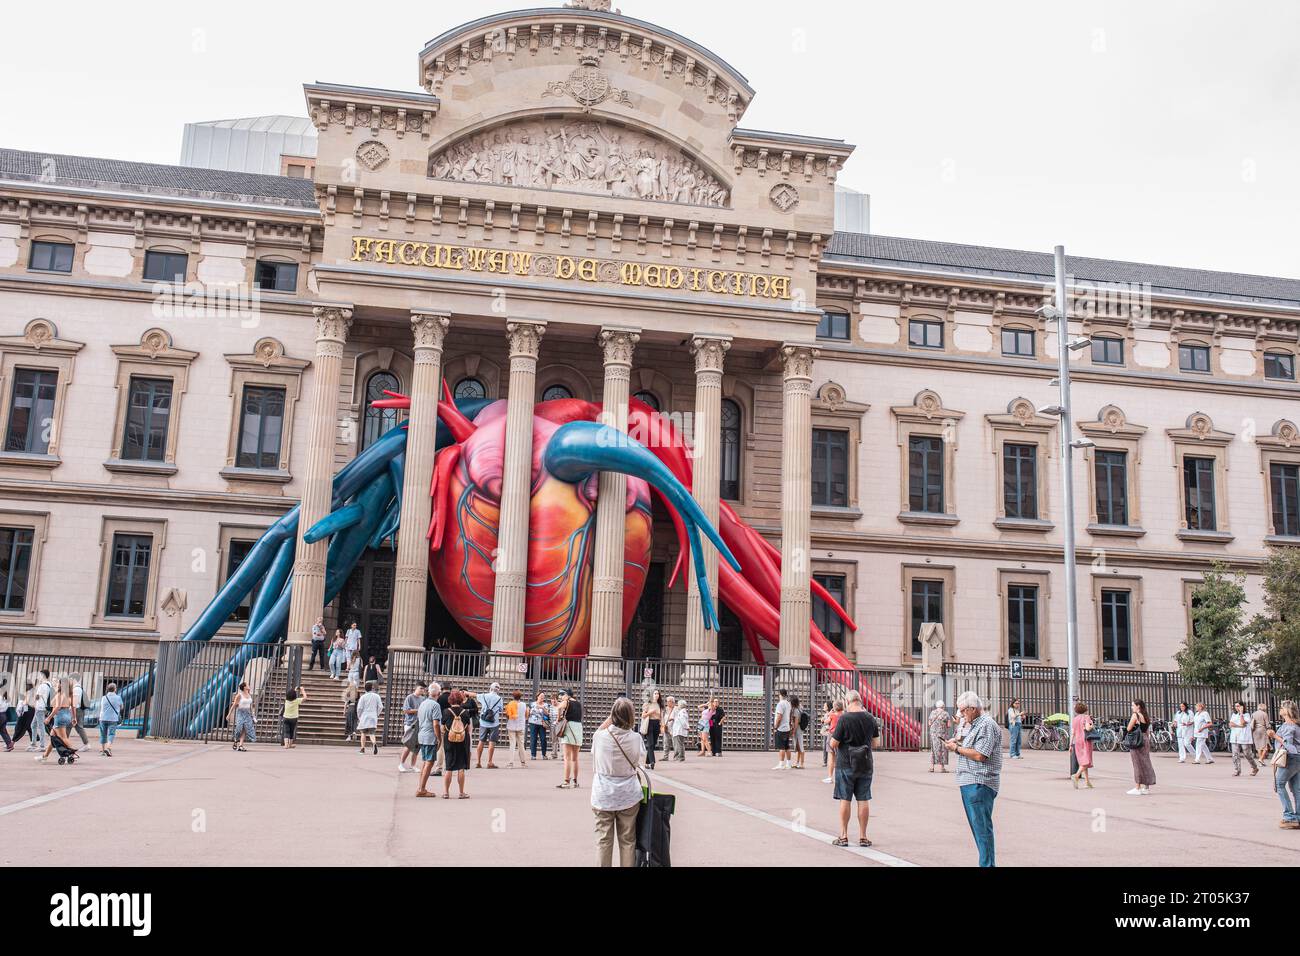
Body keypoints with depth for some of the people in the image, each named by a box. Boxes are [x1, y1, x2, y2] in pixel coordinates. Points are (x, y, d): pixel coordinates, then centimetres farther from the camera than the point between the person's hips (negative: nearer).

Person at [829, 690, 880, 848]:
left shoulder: (844, 719, -15)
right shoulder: (870, 719, 0)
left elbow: (833, 744, -13)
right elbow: (876, 743, 10)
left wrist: (833, 736, 8)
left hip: (846, 765, -4)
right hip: (866, 765, 4)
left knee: (845, 800, 4)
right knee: (863, 800, 8)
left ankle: (843, 836, 7)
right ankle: (863, 837, 13)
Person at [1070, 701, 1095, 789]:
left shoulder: (1074, 719, 9)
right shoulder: (1087, 717, -5)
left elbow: (1072, 733, 5)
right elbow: (1087, 728, -19)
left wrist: (1071, 745, 7)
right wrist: (1092, 726, 2)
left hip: (1077, 742, 6)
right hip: (1086, 740, -6)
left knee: (1083, 762, 13)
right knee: (1086, 761, -10)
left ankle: (1087, 781, 13)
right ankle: (1076, 776, -31)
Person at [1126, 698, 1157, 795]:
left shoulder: (1135, 715, -13)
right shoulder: (1146, 716, 11)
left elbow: (1128, 729, -13)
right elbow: (1147, 731, 15)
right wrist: (1148, 740, 20)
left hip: (1136, 741, -8)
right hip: (1145, 740, 8)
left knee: (1138, 763, -3)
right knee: (1145, 763, 12)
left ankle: (1137, 788, 0)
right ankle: (1146, 788, 17)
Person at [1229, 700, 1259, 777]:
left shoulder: (1246, 715, 0)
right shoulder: (1234, 715, 16)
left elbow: (1242, 722, -16)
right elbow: (1230, 724, 5)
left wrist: (1241, 713, -10)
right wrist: (1239, 726, -11)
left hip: (1244, 738, -4)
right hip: (1234, 738, 4)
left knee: (1247, 754, 1)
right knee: (1235, 755, -3)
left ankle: (1255, 768, 23)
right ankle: (1236, 771, -1)